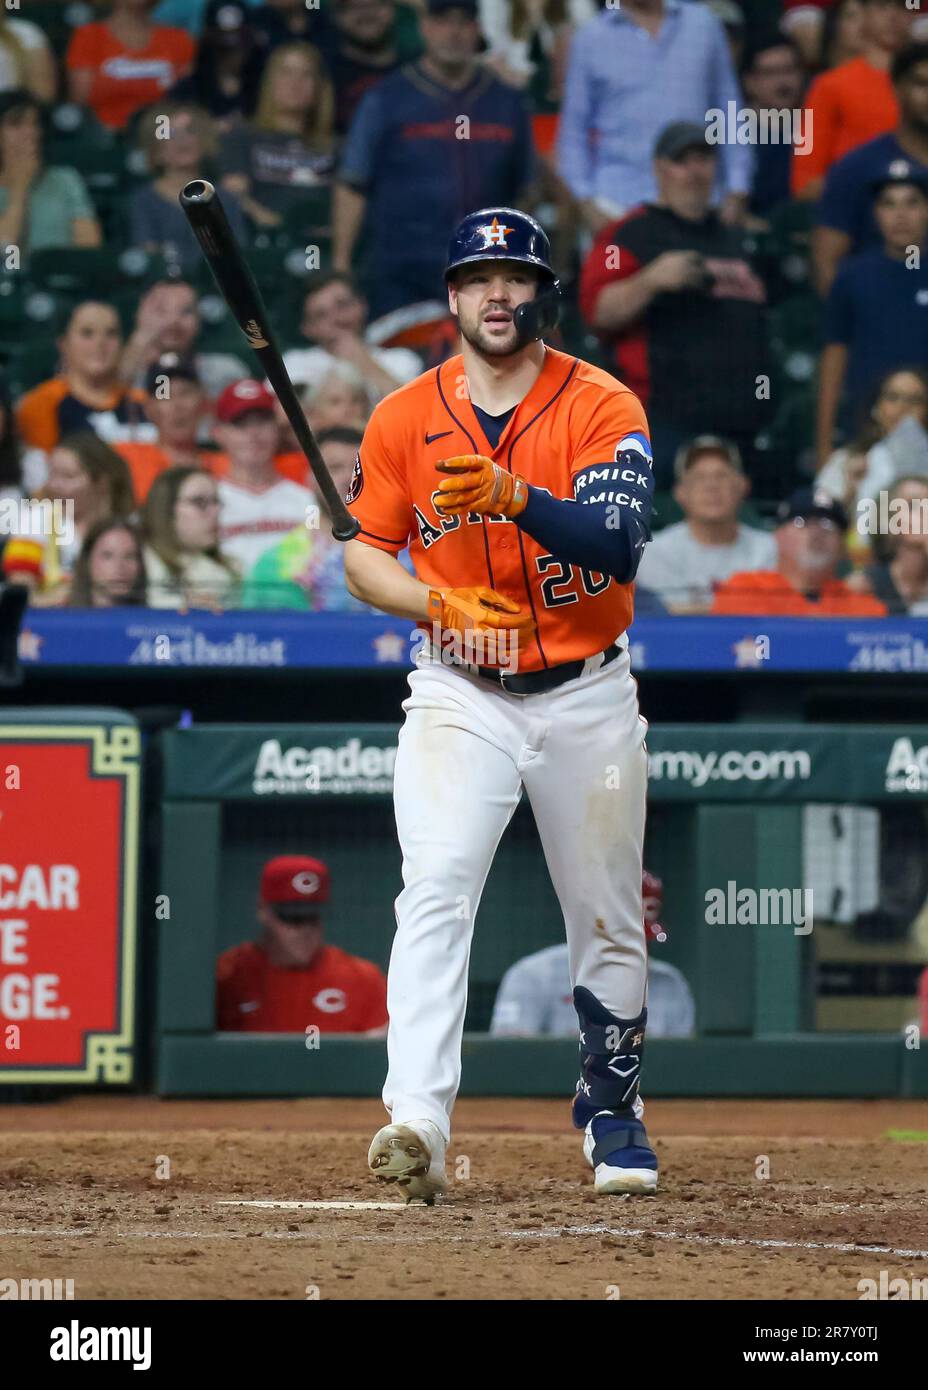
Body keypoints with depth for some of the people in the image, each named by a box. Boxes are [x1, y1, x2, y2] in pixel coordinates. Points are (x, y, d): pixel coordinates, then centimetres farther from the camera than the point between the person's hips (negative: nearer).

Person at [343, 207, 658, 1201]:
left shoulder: (603, 407, -8)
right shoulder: (404, 418, 0)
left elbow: (619, 544, -22)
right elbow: (363, 557, 4)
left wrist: (514, 496, -38)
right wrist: (440, 607, -16)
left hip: (587, 697, 0)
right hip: (459, 692, 0)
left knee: (607, 921, 9)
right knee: (435, 889, -21)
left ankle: (610, 1110, 32)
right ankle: (417, 1124, -32)